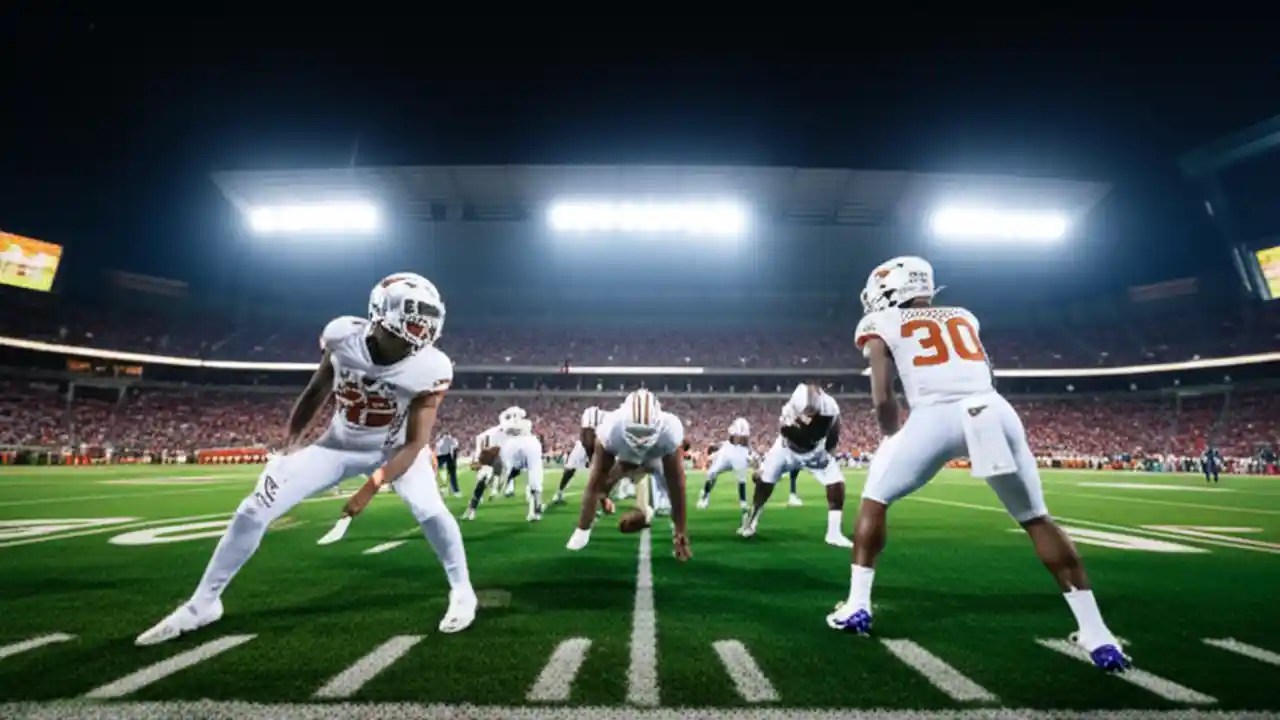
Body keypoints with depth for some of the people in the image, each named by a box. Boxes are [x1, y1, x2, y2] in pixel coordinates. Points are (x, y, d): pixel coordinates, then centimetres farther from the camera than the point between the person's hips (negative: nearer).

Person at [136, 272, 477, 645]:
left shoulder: (428, 368, -29)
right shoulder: (343, 337, -22)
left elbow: (415, 443, -22)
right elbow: (318, 390, 0)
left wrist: (371, 488, -27)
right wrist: (292, 441, 2)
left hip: (395, 448, -2)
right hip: (339, 444, 3)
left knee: (429, 509, -22)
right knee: (256, 508, -3)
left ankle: (462, 591, 4)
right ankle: (203, 602, 20)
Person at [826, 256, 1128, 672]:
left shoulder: (883, 325, 16)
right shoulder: (963, 317, 30)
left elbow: (883, 398, 8)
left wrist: (891, 437, 21)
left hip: (937, 416, -4)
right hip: (994, 410, 4)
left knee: (874, 500, 15)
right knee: (1037, 519, 20)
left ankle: (856, 608, 15)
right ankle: (1097, 635, 21)